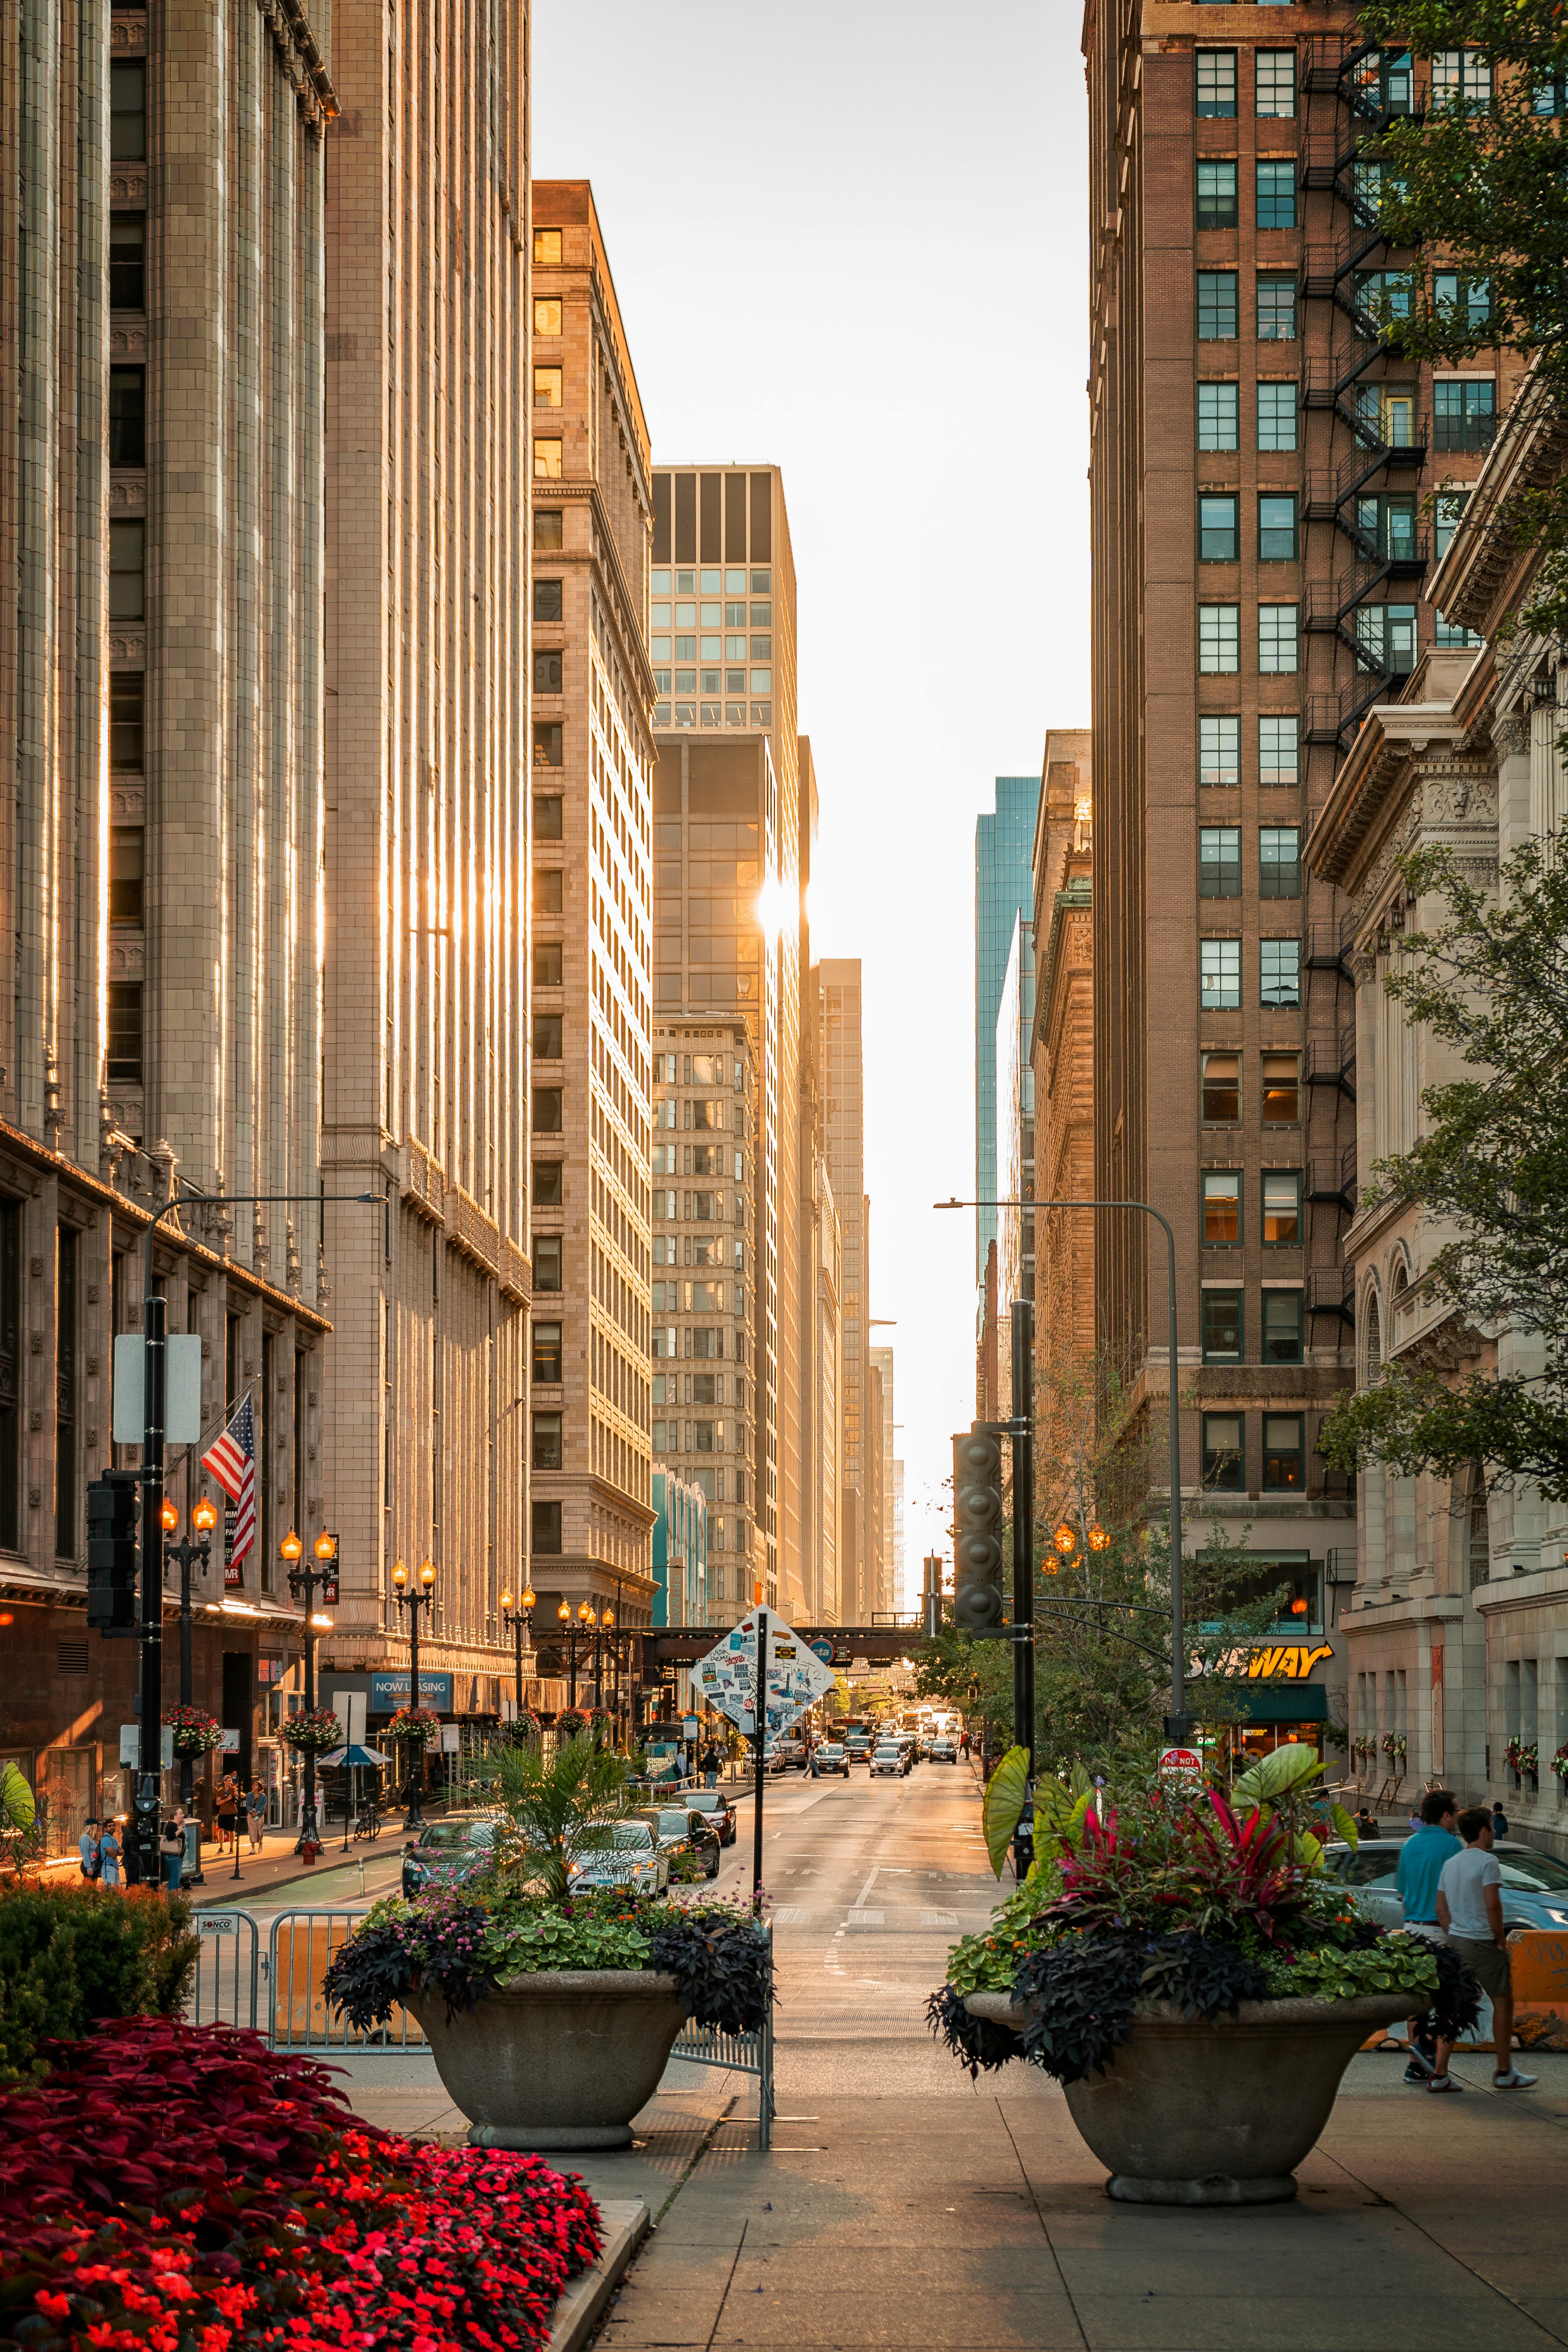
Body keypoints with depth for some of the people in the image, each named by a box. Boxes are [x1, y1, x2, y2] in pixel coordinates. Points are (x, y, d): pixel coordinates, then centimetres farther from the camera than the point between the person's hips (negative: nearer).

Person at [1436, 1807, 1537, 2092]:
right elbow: (1493, 1905, -18)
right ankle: (1504, 2073, 8)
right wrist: (1501, 1940, -9)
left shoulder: (1450, 1864, 13)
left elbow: (1441, 1908, 13)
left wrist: (1453, 1938, 17)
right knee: (1503, 2001, 5)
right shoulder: (1488, 1862, -11)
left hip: (1456, 1941, 7)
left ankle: (1439, 2075, 2)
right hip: (1483, 1941, -7)